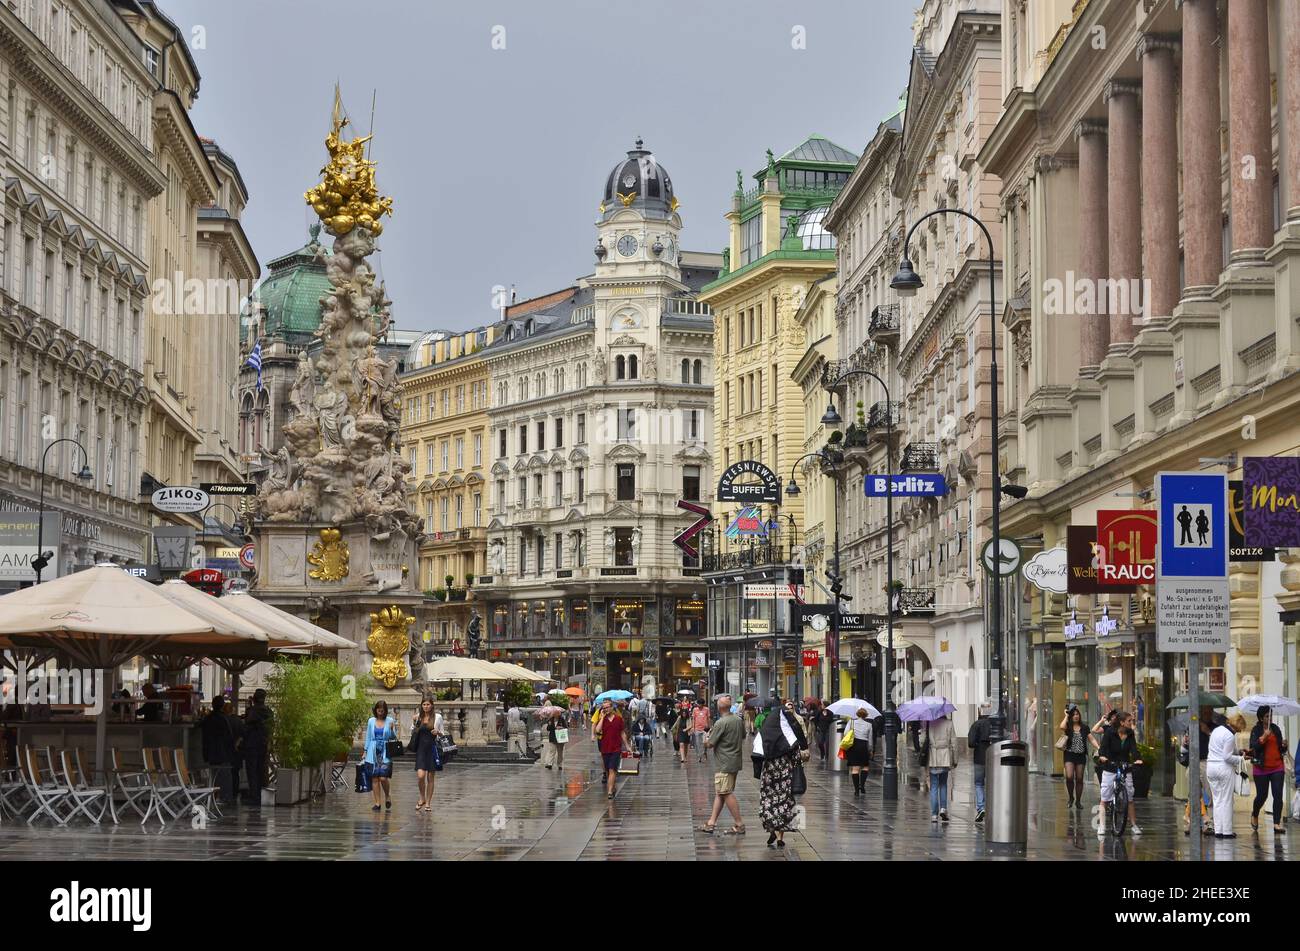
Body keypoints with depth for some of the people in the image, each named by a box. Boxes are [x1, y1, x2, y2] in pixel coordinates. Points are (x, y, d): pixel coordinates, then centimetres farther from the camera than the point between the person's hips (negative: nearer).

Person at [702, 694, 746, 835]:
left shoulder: (720, 723, -19)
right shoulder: (738, 720, 7)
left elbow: (709, 744, -13)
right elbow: (743, 738, 21)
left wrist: (706, 737, 7)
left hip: (724, 764, -9)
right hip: (735, 761, 9)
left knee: (726, 793, -4)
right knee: (719, 793, 12)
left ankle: (739, 825, -3)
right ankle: (711, 823, 14)